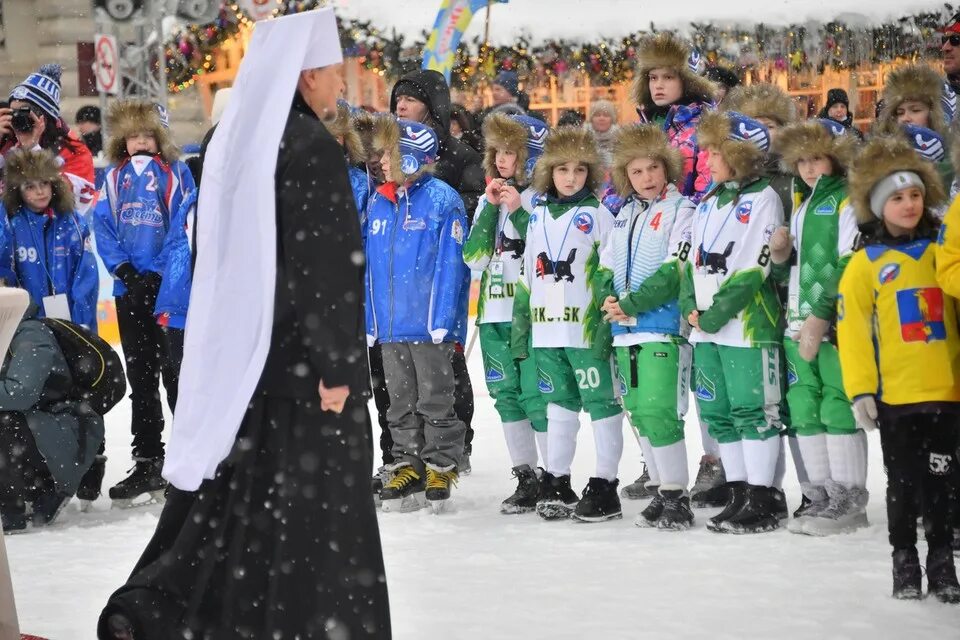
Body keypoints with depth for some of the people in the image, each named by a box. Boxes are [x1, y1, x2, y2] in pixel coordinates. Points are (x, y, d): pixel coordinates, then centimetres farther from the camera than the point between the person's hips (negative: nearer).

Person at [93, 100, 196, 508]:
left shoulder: (176, 174, 0)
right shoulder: (115, 179, 10)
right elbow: (103, 228, 6)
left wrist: (165, 273, -16)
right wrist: (123, 269, -9)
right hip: (131, 289, 4)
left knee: (177, 374, -2)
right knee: (141, 378, 8)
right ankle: (147, 463, 13)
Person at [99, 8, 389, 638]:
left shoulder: (230, 141, 8)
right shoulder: (310, 148, -15)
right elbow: (326, 266, -19)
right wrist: (337, 365, -16)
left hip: (231, 346, 8)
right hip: (297, 353, -8)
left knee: (231, 487, 12)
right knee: (308, 499, 2)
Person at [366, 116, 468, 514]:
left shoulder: (442, 200, -9)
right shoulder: (378, 203, 9)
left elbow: (450, 264, -11)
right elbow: (369, 267, 13)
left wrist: (443, 320, -16)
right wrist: (368, 321, 9)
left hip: (429, 326, -6)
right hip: (389, 327, 6)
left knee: (435, 401, 2)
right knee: (400, 403, 12)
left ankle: (441, 469, 10)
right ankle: (407, 468, 20)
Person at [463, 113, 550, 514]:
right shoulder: (490, 199, 14)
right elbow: (474, 256, 6)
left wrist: (518, 211, -17)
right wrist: (491, 209, -4)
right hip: (495, 314, 7)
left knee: (537, 396, -8)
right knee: (506, 395, 10)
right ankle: (526, 477, 18)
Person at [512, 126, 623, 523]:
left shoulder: (597, 215, -2)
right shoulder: (538, 216, 14)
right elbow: (527, 277, 18)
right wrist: (521, 327, 14)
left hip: (587, 329, -6)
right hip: (546, 330, 6)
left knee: (602, 404, -3)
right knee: (559, 404, 13)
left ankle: (604, 487, 2)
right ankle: (556, 484, 19)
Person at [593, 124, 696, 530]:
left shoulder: (681, 210, -5)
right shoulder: (625, 214, 18)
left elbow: (675, 271, -14)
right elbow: (605, 265, 17)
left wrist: (631, 304, -16)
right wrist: (608, 298, -4)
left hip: (662, 328, -8)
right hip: (624, 331, 8)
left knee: (659, 412, -15)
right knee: (639, 414, 11)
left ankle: (676, 496, -8)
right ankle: (659, 489, 20)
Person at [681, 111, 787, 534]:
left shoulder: (763, 200, -8)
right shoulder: (710, 203, 17)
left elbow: (753, 268, -15)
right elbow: (695, 260, 17)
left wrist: (716, 314, -16)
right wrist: (690, 306, 1)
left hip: (748, 324, -8)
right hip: (707, 326, 8)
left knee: (753, 411, -6)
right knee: (718, 412, 9)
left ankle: (762, 500, -2)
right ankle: (738, 494, 17)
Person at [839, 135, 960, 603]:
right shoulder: (866, 264, -1)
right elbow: (853, 330, -3)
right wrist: (860, 389, -9)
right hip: (895, 394, -2)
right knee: (903, 482, 6)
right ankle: (904, 563, 17)